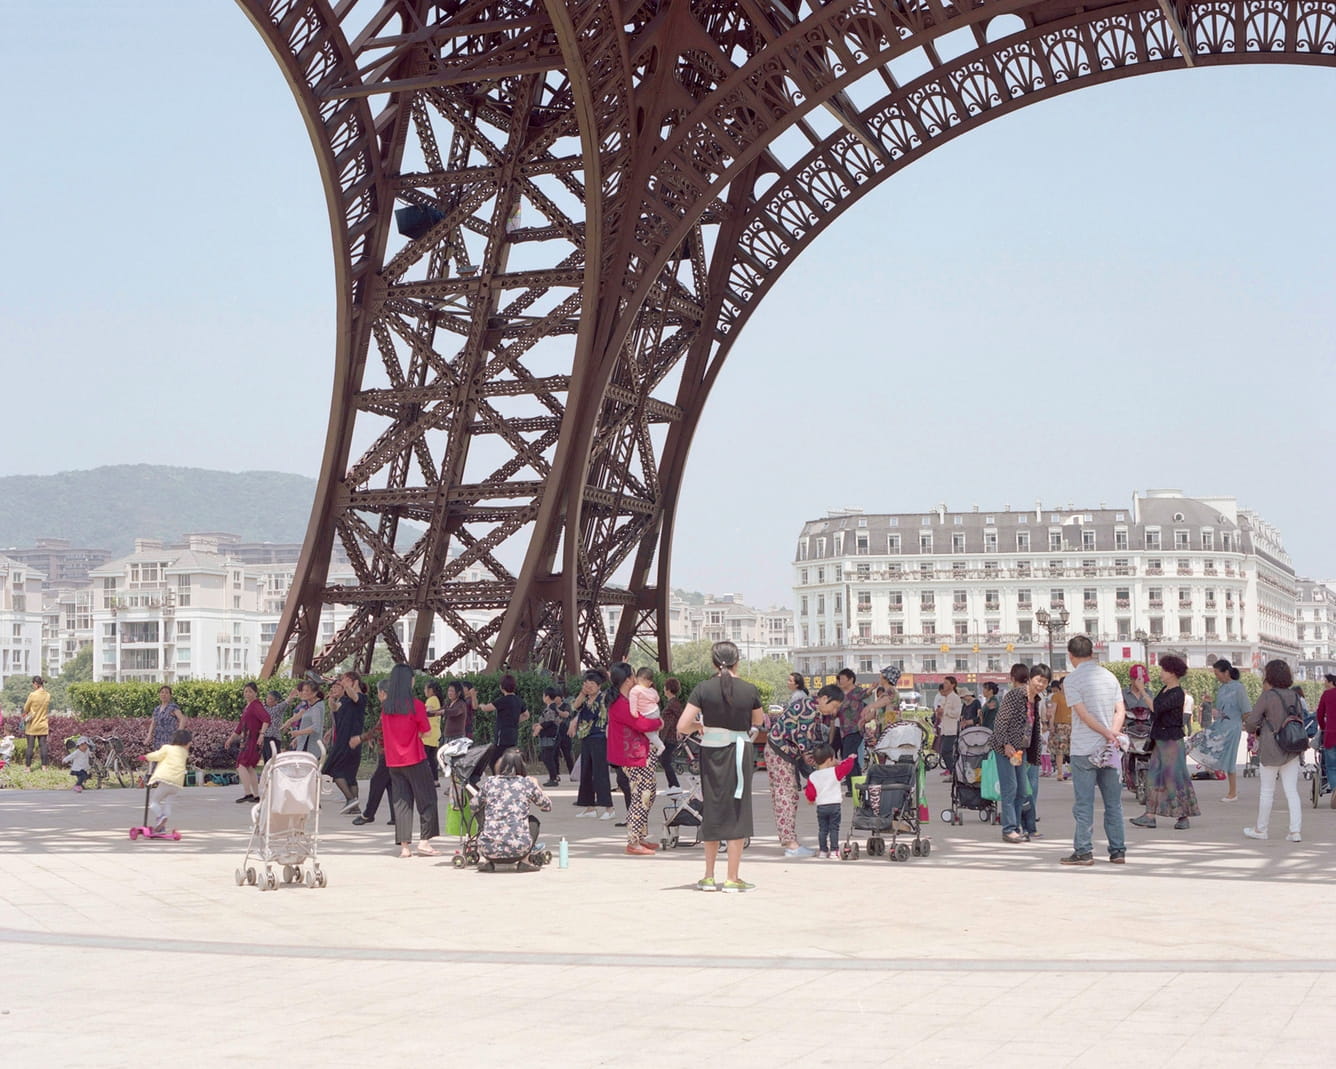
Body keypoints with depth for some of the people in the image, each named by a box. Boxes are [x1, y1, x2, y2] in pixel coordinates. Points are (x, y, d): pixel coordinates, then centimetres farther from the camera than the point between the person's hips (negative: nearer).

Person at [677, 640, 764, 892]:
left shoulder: (703, 689, -8)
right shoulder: (749, 690, -6)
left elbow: (682, 727, -12)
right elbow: (759, 721, 14)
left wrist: (699, 726, 8)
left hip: (711, 753, 1)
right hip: (739, 752, -1)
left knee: (712, 812, 13)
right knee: (736, 813, 5)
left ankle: (709, 877, 19)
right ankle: (732, 878, 5)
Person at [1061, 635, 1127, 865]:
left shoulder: (1072, 679, -7)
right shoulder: (1109, 676, 10)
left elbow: (1083, 714, -15)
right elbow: (1121, 711, 3)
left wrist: (1107, 733, -12)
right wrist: (1113, 734, -7)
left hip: (1084, 749, -5)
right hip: (1109, 750, 5)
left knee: (1084, 803, -1)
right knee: (1113, 801, 9)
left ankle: (1083, 852, -2)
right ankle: (1118, 851, 10)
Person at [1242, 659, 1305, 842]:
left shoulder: (1267, 696, -12)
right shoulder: (1293, 697, 6)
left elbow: (1251, 721, -14)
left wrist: (1252, 729, 11)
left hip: (1271, 750, -5)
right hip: (1292, 750, 5)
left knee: (1267, 791, 7)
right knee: (1291, 791, 5)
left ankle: (1260, 829, 19)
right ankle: (1295, 831, -1)